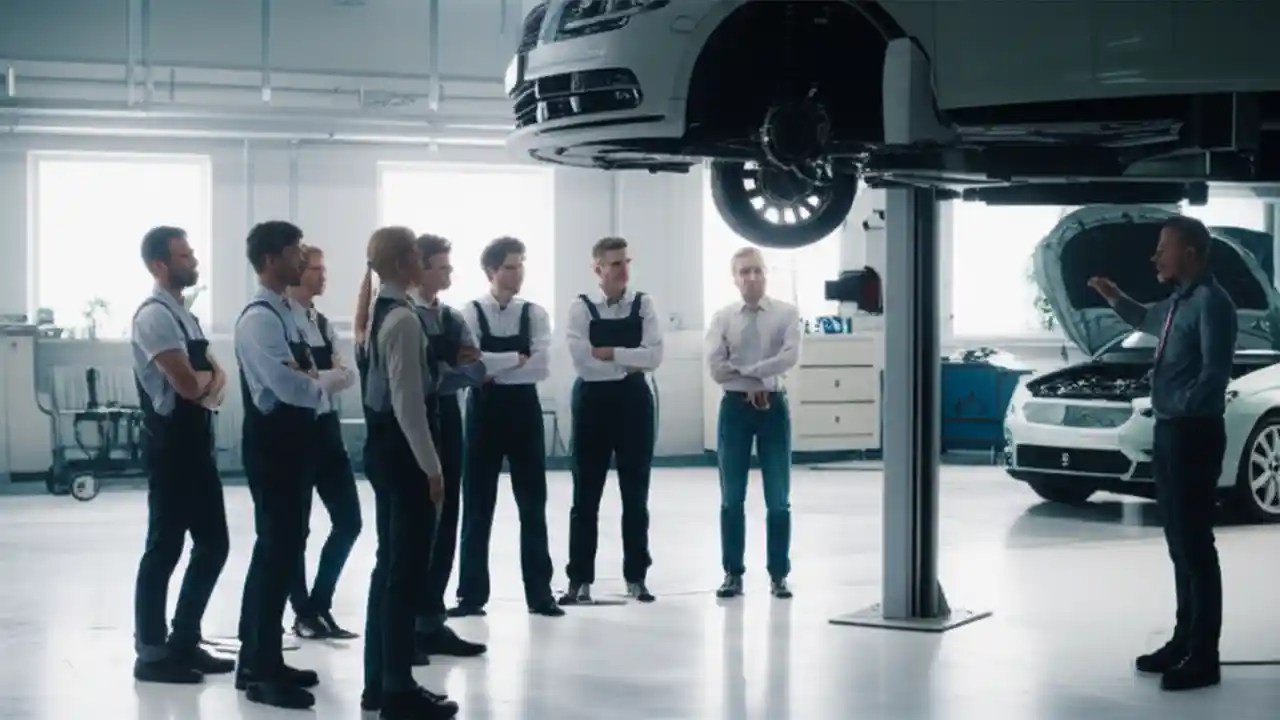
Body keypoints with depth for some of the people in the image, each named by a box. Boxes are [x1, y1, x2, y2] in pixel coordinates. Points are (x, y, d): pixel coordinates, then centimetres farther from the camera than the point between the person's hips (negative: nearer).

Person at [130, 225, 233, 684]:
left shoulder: (185, 315, 15)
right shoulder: (154, 316, -15)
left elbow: (216, 378, 13)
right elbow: (188, 384, -22)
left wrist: (207, 380, -10)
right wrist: (211, 377, -1)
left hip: (197, 444, 9)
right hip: (170, 445, -9)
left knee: (213, 544, 13)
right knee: (164, 549, -1)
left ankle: (184, 642, 24)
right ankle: (151, 654, 9)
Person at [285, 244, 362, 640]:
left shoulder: (323, 323, 14)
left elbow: (347, 376, 6)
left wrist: (319, 376, -13)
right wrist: (331, 374, -7)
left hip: (327, 427, 7)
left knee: (349, 520, 6)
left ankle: (320, 604, 20)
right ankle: (304, 613, 16)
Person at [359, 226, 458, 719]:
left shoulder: (380, 314, 12)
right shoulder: (404, 319, -18)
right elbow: (408, 400, -21)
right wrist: (431, 465, -17)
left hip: (382, 444, 10)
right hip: (402, 448, -10)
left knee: (390, 563, 15)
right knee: (407, 567, -4)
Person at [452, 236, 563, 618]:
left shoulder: (534, 313, 3)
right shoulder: (471, 313, -2)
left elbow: (541, 367, -11)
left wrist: (495, 370, -13)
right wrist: (517, 358, -12)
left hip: (524, 411, 1)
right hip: (483, 412, -1)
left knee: (533, 504, 5)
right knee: (477, 507, 4)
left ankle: (540, 593, 13)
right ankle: (471, 594, 12)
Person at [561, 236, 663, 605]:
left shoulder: (643, 305, 2)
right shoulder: (582, 308, -3)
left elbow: (653, 357, -10)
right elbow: (583, 362, -15)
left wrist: (609, 353, -14)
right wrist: (629, 364, -11)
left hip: (634, 402, 2)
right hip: (593, 402, -1)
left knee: (635, 494, 8)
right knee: (585, 495, 4)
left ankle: (636, 577, 18)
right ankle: (580, 579, 12)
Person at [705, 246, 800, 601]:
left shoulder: (785, 313, 0)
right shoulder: (722, 318, 1)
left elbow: (790, 357, -15)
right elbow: (717, 369, -8)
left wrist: (746, 369, -14)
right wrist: (753, 385, -10)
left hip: (774, 406, -1)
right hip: (735, 407, 1)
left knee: (778, 498, 3)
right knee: (732, 497, 5)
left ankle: (778, 575, 11)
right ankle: (733, 573, 14)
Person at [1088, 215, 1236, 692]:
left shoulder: (1211, 302, -15)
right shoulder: (1179, 302, 15)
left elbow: (1215, 371, -22)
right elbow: (1147, 321, 38)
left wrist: (1186, 407, -18)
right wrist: (1114, 299, 27)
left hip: (1194, 434, -10)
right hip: (1169, 432, 10)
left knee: (1196, 545, -7)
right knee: (1180, 545, 14)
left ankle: (1203, 658, -4)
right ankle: (1184, 642, 22)